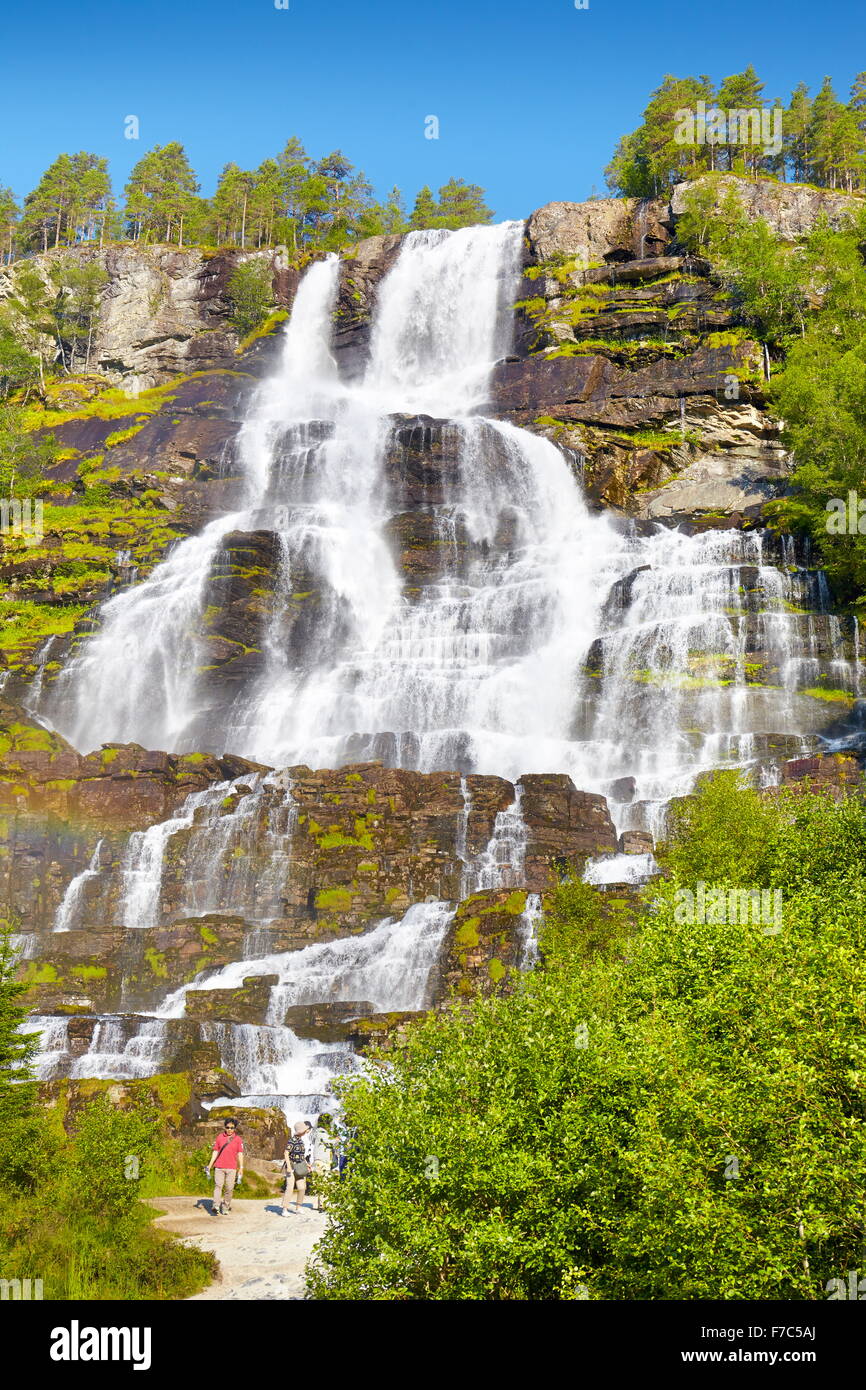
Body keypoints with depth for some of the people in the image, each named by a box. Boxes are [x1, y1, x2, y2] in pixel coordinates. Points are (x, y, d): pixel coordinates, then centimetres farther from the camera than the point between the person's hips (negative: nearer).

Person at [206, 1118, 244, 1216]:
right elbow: (215, 1152, 12)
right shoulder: (219, 1137, 9)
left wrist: (241, 1167, -3)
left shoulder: (238, 1139, 6)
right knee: (218, 1186, -12)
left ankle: (225, 1208, 10)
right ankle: (216, 1206, -21)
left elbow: (240, 1154, 5)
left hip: (231, 1168, 0)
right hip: (219, 1167, 0)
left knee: (229, 1188, 1)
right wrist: (210, 1165, 8)